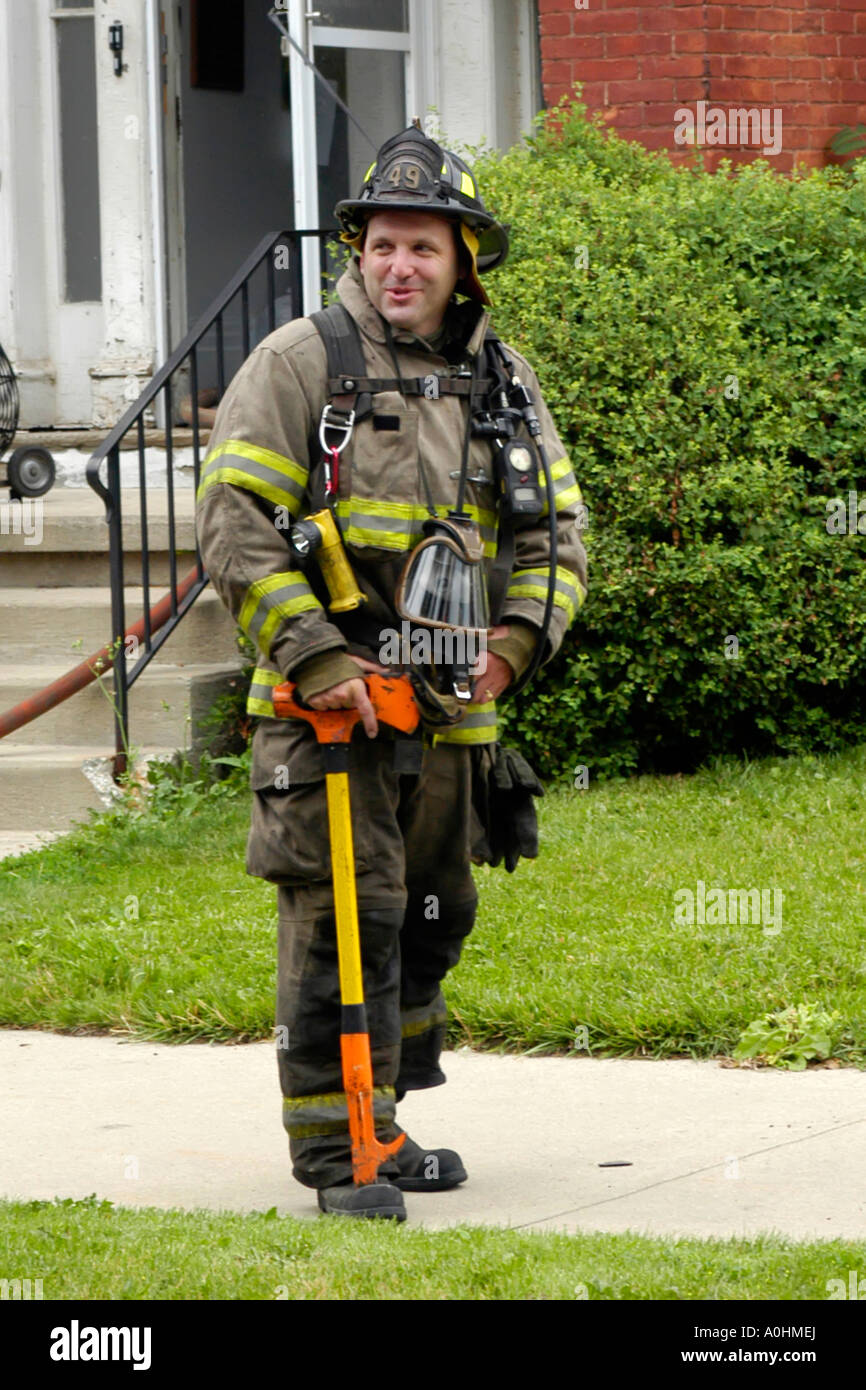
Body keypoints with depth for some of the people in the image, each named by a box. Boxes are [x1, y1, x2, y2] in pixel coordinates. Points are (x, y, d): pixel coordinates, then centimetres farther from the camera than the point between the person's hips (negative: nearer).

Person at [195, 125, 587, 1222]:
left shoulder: (502, 380, 11)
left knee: (430, 920, 14)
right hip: (327, 707, -6)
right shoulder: (299, 363, -5)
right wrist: (313, 653, -17)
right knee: (344, 922, -9)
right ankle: (334, 1150, -4)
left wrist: (515, 639, -4)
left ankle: (379, 1122, 28)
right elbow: (235, 525, -10)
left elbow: (558, 534, 14)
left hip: (451, 713, 6)